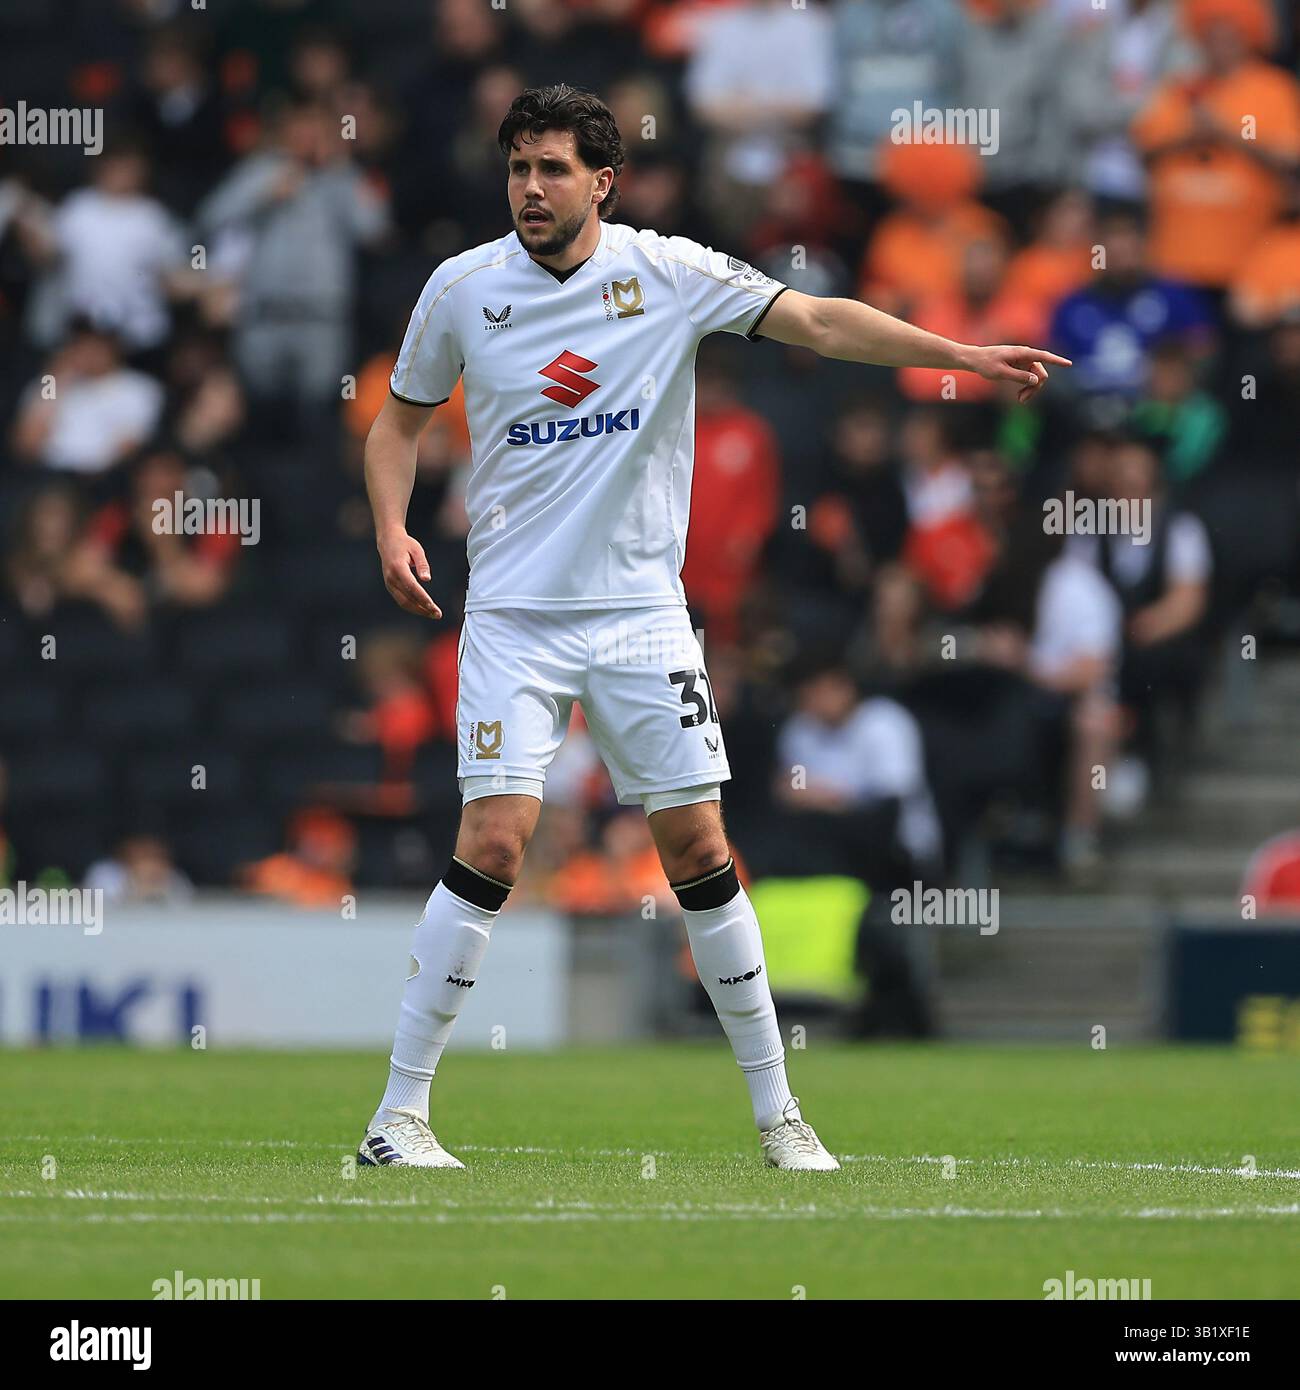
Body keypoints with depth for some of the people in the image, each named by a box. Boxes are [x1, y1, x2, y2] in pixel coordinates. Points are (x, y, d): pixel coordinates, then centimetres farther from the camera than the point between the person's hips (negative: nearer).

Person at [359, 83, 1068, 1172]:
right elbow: (399, 421, 12)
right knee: (494, 845, -14)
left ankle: (777, 1112, 12)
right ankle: (399, 1113, -6)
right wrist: (392, 531, -5)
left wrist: (964, 355, -16)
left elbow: (819, 321, -6)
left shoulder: (669, 272, -3)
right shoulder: (462, 289, -1)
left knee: (700, 849, 0)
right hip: (514, 615, -1)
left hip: (640, 611, 1)